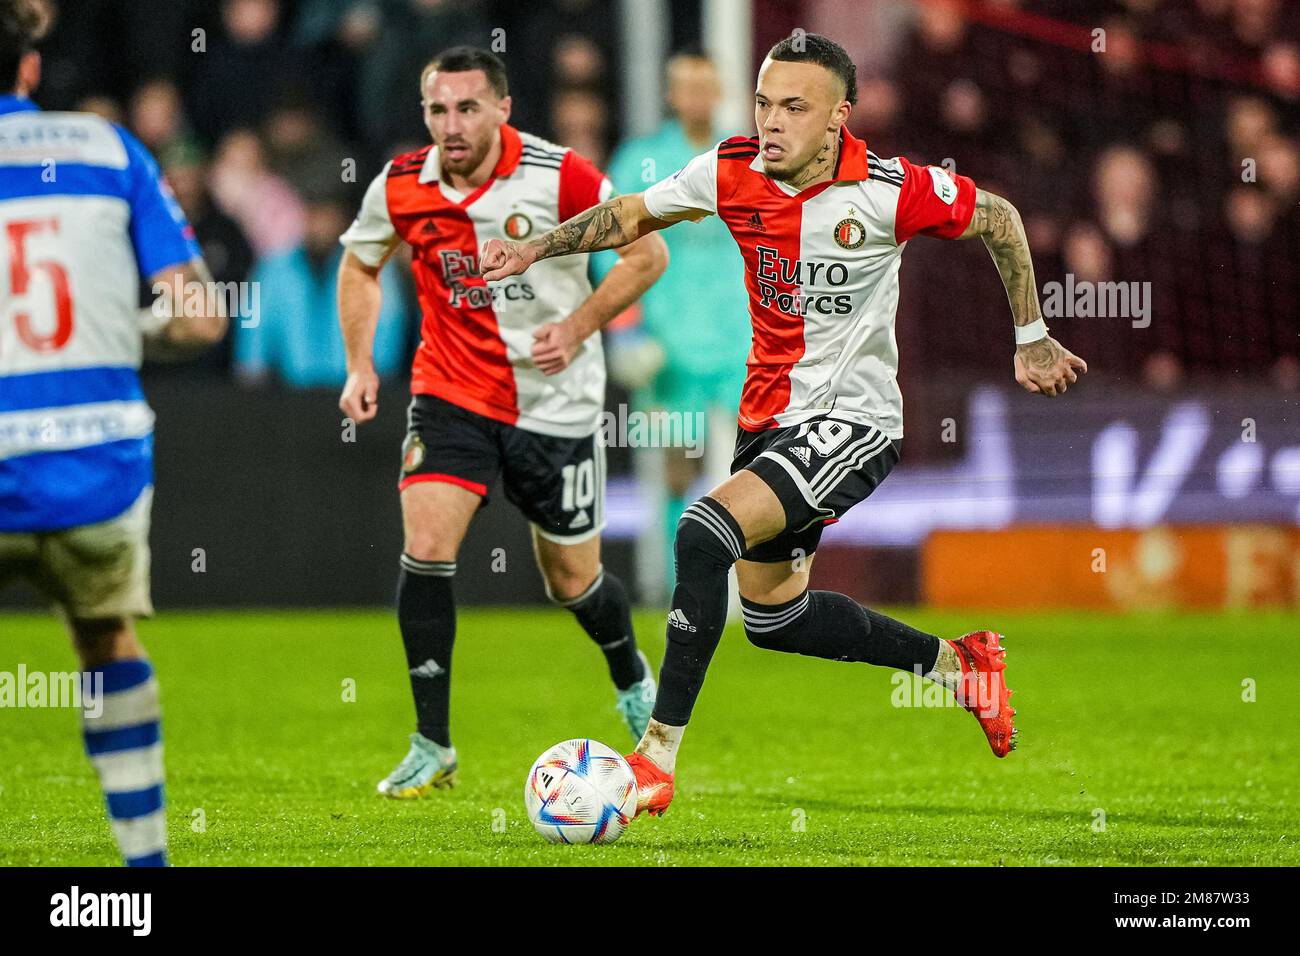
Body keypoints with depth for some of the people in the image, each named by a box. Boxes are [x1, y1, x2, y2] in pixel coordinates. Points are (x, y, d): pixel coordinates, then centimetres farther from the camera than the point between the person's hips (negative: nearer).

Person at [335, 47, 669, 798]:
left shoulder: (560, 177, -16)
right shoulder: (401, 187, -7)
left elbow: (647, 255, -5)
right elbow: (360, 264, 14)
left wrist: (577, 329, -16)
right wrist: (361, 365, 4)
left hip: (556, 405, -2)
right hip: (451, 395, 2)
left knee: (573, 580, 9)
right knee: (426, 548, -18)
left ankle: (634, 679, 44)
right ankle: (433, 747, -9)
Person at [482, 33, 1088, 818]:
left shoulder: (890, 192, -18)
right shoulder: (731, 173, -6)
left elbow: (999, 220, -2)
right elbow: (632, 215, 11)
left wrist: (1032, 340, 4)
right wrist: (535, 249, -1)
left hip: (854, 420, -7)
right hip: (770, 416, 7)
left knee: (707, 533, -27)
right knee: (773, 615, 17)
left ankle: (657, 758, -22)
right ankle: (957, 663, 38)